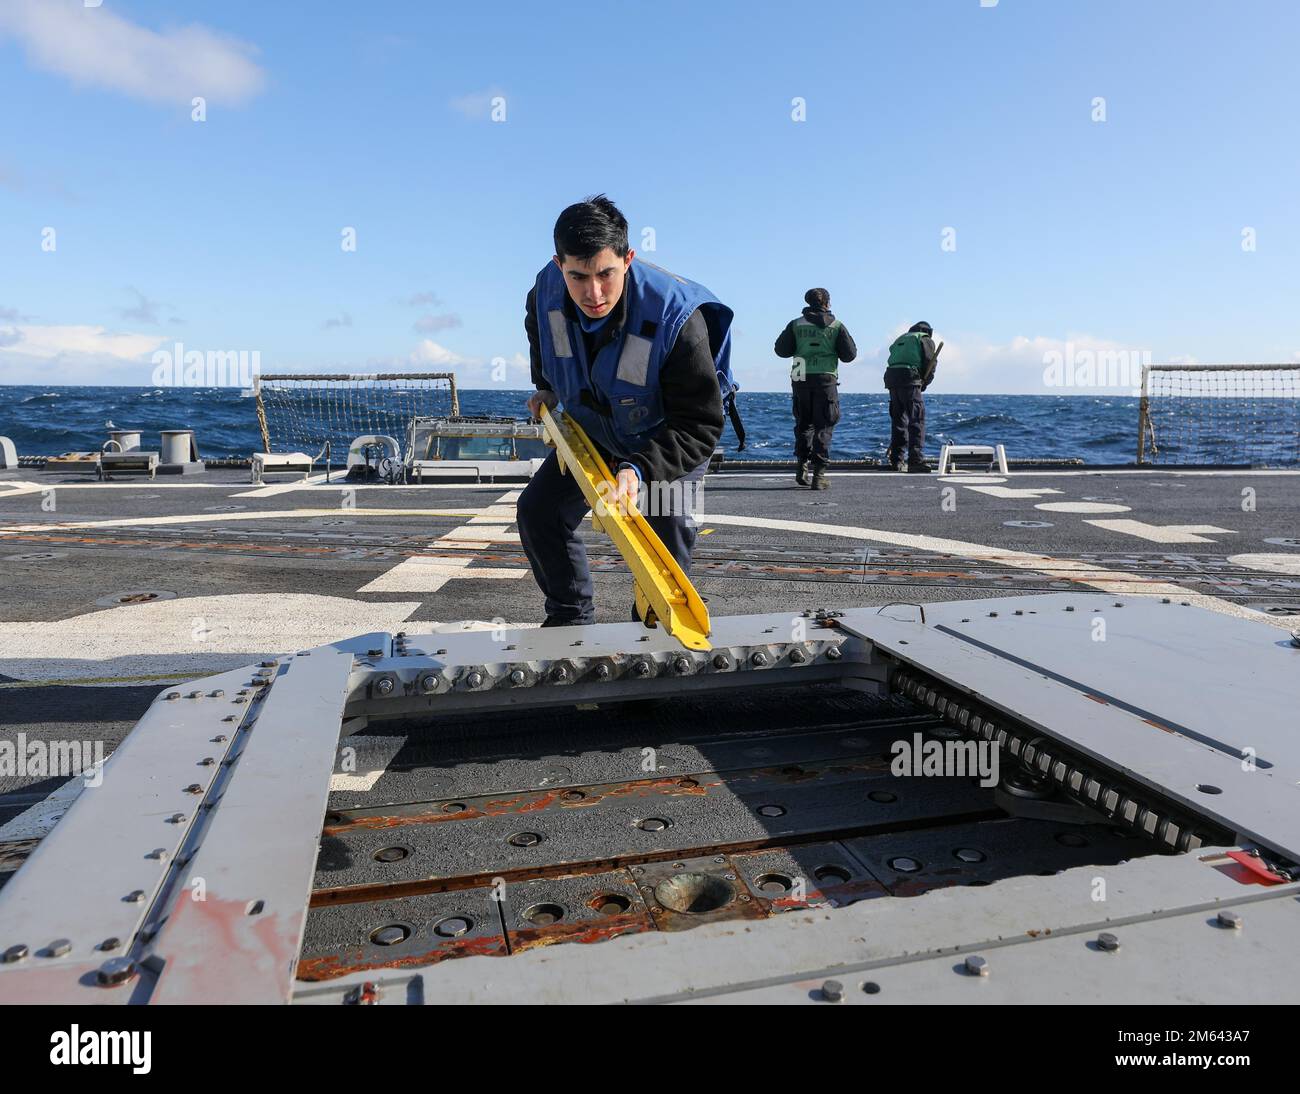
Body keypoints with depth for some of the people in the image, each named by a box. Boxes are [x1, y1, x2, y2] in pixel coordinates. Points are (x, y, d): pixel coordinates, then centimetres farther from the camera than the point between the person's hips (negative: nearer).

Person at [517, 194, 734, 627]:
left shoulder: (676, 318, -39)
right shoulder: (545, 293, -22)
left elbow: (700, 426, -35)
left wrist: (639, 470, -47)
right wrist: (546, 388, 6)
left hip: (671, 441, -5)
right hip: (593, 431, 5)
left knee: (665, 553, -12)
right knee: (537, 511, 1)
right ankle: (571, 620, 16)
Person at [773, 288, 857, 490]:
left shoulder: (796, 325, 4)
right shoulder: (837, 326, 2)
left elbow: (781, 350, 4)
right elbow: (849, 355, 3)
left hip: (801, 380, 2)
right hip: (826, 379, -2)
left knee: (803, 423, 17)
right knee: (823, 427, 1)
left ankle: (802, 465, 6)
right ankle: (818, 474, -6)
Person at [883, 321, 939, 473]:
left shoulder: (900, 339, 30)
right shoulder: (926, 340, 14)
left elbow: (893, 360, 19)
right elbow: (930, 364, 0)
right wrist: (923, 384, 12)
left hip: (890, 377, 6)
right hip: (910, 379, -6)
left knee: (898, 420, 13)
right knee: (916, 420, -8)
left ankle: (896, 461, 13)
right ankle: (916, 460, -19)